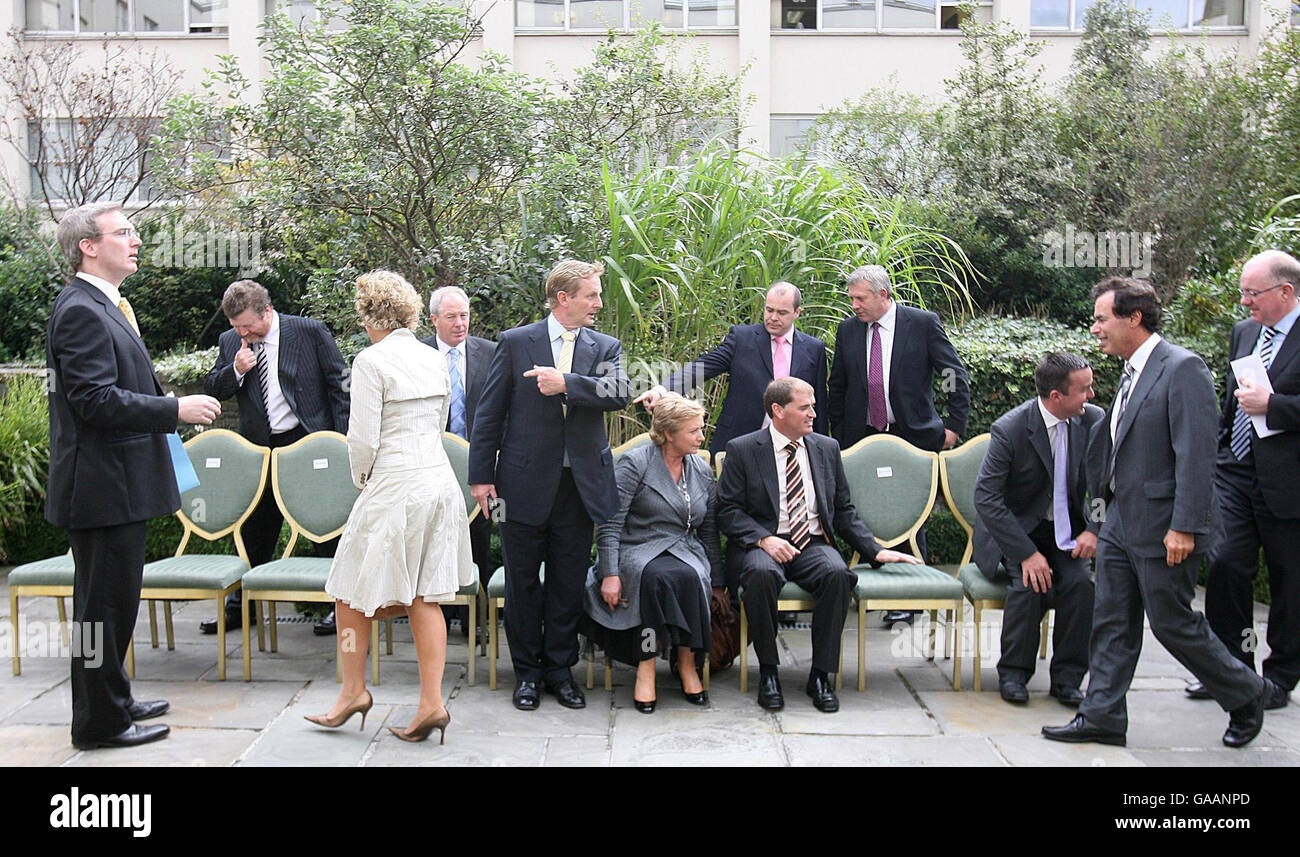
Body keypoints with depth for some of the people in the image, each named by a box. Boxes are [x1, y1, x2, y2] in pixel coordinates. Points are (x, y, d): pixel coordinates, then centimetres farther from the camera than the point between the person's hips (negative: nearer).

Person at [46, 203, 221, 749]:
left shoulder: (103, 307, 16)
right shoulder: (81, 310, -16)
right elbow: (95, 399, -24)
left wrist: (164, 408, 19)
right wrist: (175, 410, -22)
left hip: (115, 483, 11)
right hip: (101, 484, -11)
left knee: (113, 599, 19)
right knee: (105, 601, -1)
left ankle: (113, 700, 33)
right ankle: (99, 723, 10)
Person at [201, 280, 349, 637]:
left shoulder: (310, 331, -6)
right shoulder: (230, 342, 5)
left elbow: (339, 384, -4)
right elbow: (211, 390, 9)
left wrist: (343, 442, -8)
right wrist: (236, 370, -12)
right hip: (260, 448, 4)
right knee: (254, 532, 13)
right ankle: (240, 605, 26)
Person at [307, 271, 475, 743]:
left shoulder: (371, 360, -11)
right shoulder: (434, 359, 9)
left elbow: (365, 438, -14)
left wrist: (361, 478, 7)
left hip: (395, 488, -7)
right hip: (440, 480, 7)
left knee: (354, 590, 11)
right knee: (425, 597, 9)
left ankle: (353, 691, 22)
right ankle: (431, 702, 10)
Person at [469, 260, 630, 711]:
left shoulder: (605, 347, 7)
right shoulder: (515, 342, 0)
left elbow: (619, 393, -12)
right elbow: (489, 413, 0)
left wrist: (566, 383, -23)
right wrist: (482, 475, -3)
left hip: (580, 483, 2)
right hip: (525, 483, -2)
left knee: (569, 583, 10)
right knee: (523, 583, 8)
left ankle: (560, 668, 25)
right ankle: (527, 671, 24)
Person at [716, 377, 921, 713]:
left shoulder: (827, 448, 13)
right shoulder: (742, 450, 2)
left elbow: (844, 511, 16)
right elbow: (728, 510, -2)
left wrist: (875, 551, 4)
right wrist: (763, 538, -18)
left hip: (814, 544, 3)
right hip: (764, 545, -3)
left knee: (837, 573, -30)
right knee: (761, 573, -36)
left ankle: (821, 674, -16)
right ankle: (768, 672, -16)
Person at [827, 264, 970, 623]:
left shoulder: (923, 323, -4)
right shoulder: (848, 330, 7)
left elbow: (957, 376, 1)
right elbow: (837, 387, 15)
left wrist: (954, 426, -2)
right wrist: (837, 435, 11)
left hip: (913, 436, -3)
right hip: (862, 437, 3)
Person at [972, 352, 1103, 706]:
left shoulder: (1093, 420, -9)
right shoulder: (1010, 429, -21)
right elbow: (986, 498, -22)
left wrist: (1095, 530, -12)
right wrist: (1027, 553, -27)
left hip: (1066, 529, 3)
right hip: (1014, 530, -3)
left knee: (1081, 581, -23)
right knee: (1030, 585, -27)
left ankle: (1067, 679, -5)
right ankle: (1013, 674, -5)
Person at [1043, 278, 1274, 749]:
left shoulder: (1182, 368, -16)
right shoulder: (1132, 372, 11)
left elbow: (1196, 454, -20)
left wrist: (1184, 526, -23)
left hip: (1162, 527, -8)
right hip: (1120, 520, 8)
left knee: (1173, 623, 5)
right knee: (1111, 622, 10)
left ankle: (1247, 694, 28)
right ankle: (1101, 715, 18)